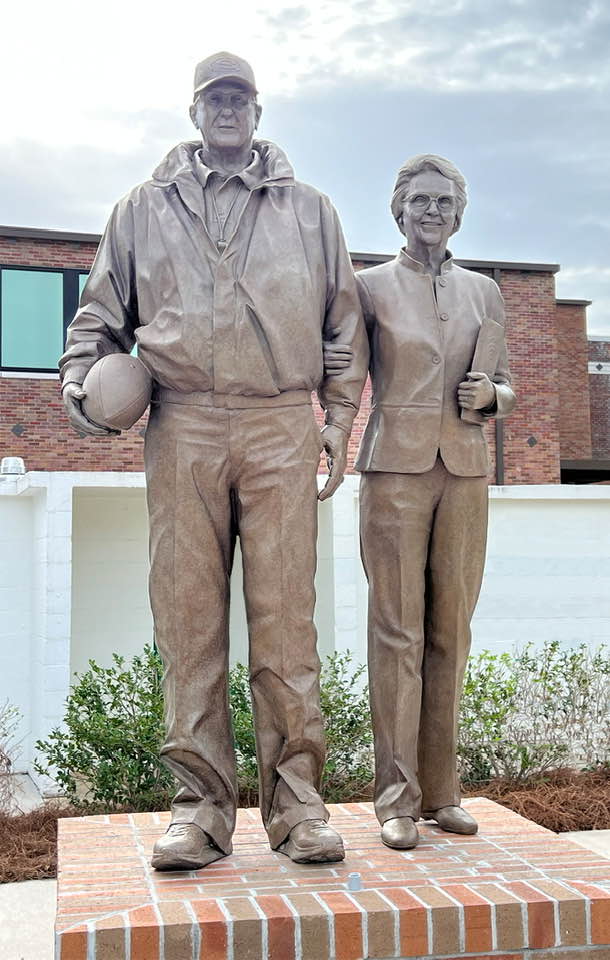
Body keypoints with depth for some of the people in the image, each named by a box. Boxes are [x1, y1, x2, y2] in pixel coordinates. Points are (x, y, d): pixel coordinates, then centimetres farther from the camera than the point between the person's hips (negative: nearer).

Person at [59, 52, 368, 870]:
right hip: (181, 426, 1)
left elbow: (344, 323, 18)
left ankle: (295, 798, 3)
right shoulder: (144, 208, 18)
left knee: (285, 615, -5)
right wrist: (80, 377, 0)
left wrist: (338, 419, 10)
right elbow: (103, 312, 19)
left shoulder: (309, 210, 18)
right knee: (189, 617, -2)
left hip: (280, 427, 0)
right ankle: (201, 801, 6)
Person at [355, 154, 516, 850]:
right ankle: (397, 798, 2)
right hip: (395, 467, -3)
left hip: (465, 471, 3)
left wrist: (490, 396, -2)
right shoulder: (370, 286, 6)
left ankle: (440, 789, 13)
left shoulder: (484, 292, 16)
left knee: (451, 629, 4)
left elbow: (505, 388, 20)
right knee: (398, 630, -5)